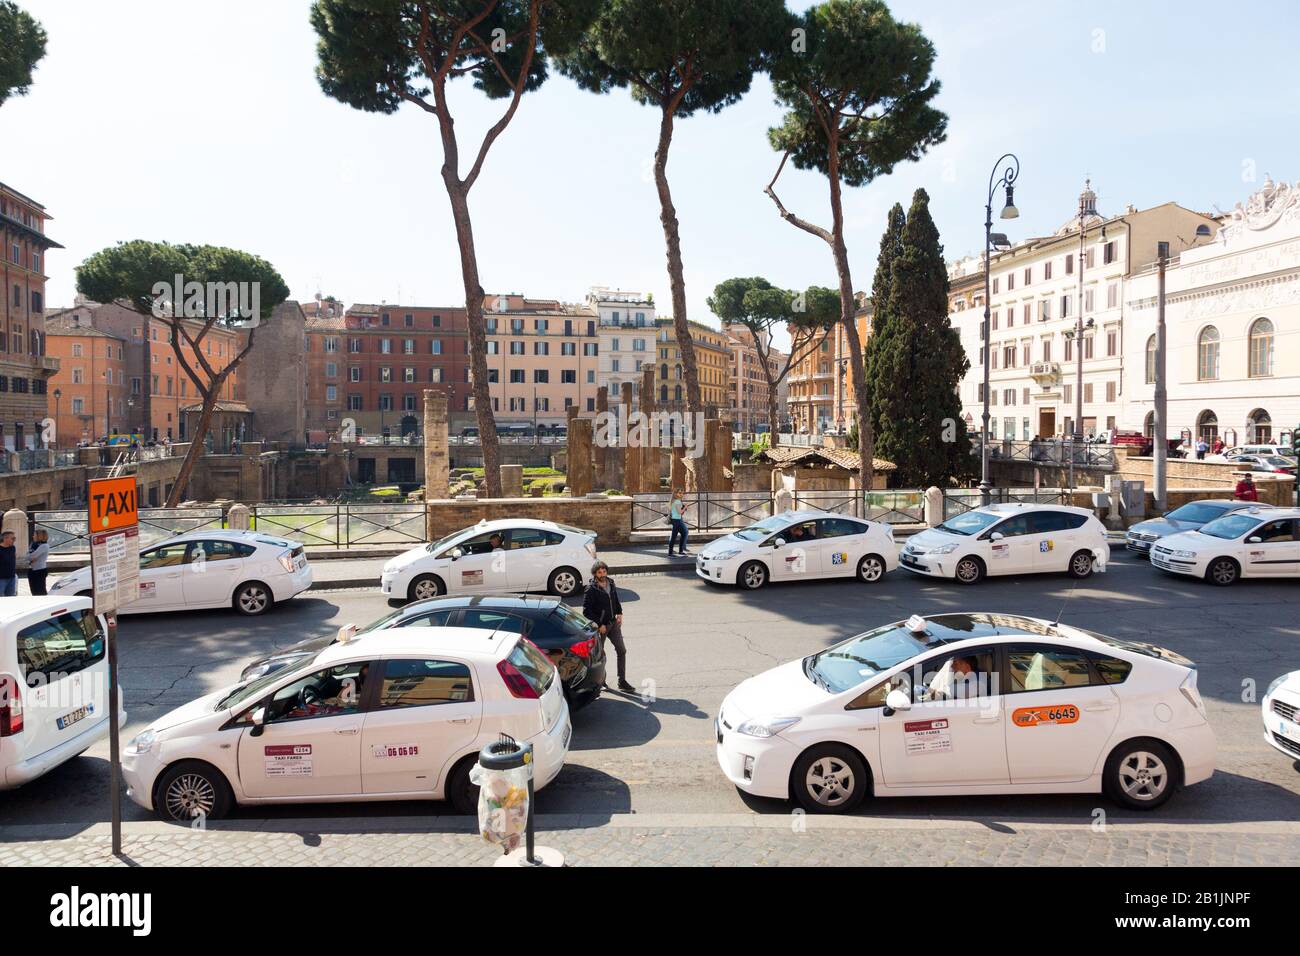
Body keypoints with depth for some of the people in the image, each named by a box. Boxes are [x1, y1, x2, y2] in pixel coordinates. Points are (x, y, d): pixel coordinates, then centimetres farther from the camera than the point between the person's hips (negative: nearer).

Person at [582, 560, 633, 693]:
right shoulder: (591, 589, -17)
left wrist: (619, 613, 5)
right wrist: (599, 625, -18)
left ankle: (622, 681, 9)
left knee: (621, 650, 3)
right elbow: (586, 610, -17)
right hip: (600, 626, -6)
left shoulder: (611, 583, 2)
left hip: (613, 622, 6)